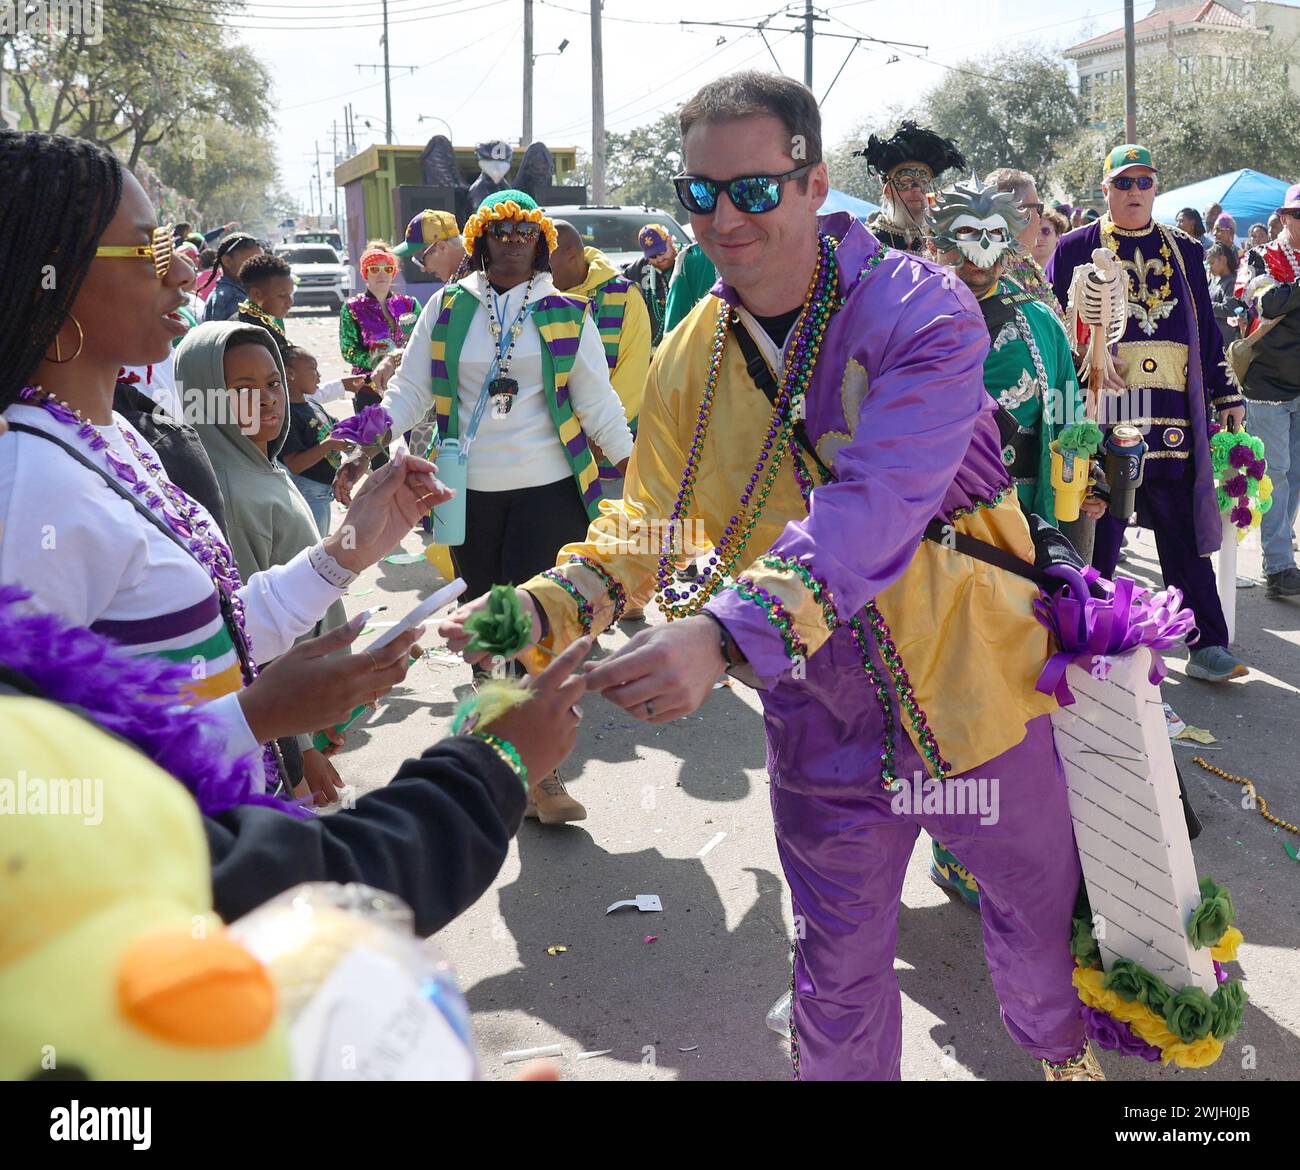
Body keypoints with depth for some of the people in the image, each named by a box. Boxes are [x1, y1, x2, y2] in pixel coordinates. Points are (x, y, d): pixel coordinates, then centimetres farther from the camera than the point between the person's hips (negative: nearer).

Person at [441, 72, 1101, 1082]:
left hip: (971, 681, -2)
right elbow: (645, 521, 0)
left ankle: (1062, 1048, 53)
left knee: (1039, 914, 21)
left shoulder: (920, 309, -20)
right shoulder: (687, 360, -3)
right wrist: (543, 607, -20)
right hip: (822, 718, 3)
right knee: (839, 969, 15)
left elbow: (877, 503, -34)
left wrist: (725, 634, -47)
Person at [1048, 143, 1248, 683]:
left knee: (1185, 527, 5)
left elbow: (1206, 331, 18)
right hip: (1102, 410, -3)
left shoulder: (1184, 251, 16)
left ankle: (1208, 644, 9)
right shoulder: (1076, 249, 6)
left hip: (1173, 412, 3)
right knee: (1101, 527, 1)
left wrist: (1226, 396, 14)